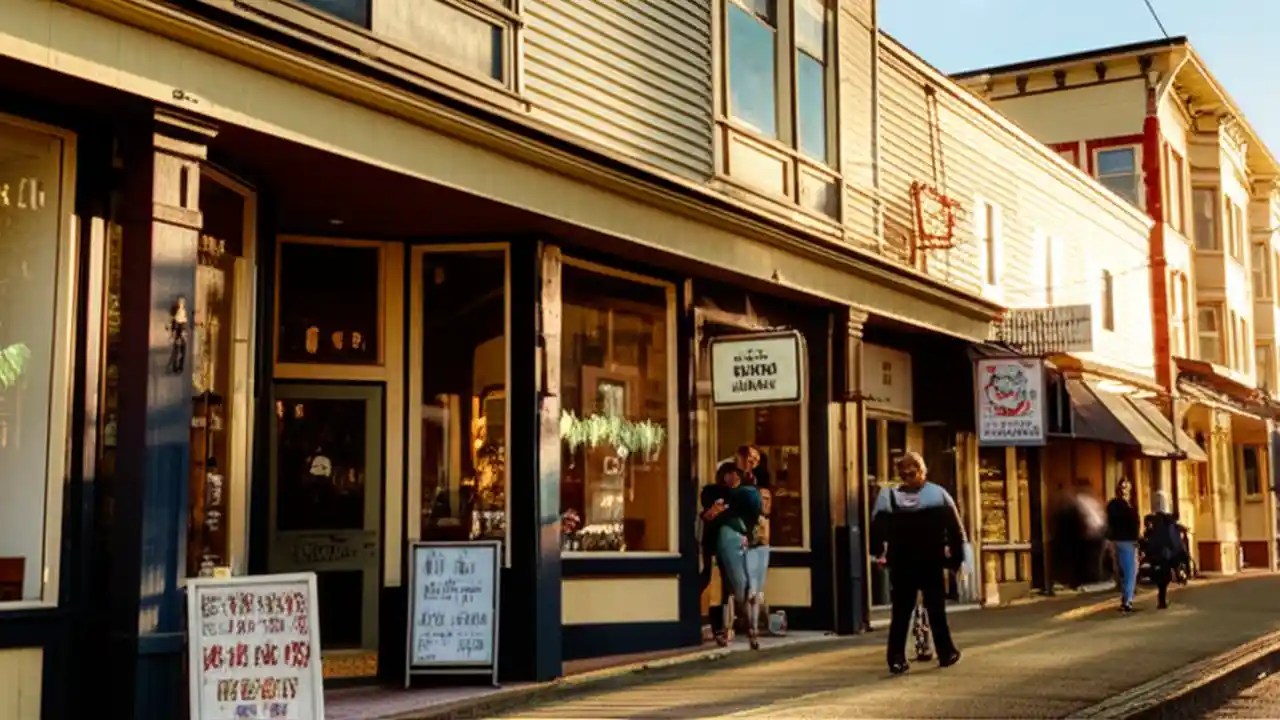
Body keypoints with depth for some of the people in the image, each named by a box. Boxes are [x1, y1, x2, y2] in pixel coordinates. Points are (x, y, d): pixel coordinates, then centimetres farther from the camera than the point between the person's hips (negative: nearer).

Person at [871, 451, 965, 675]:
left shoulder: (887, 496, -4)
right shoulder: (938, 494, -4)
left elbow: (877, 530, -5)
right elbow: (955, 529, -5)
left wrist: (880, 553, 6)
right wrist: (956, 557, 2)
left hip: (900, 565, 1)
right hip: (932, 564, 0)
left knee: (900, 613, 4)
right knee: (936, 610, 12)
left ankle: (897, 658, -3)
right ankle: (946, 653, 20)